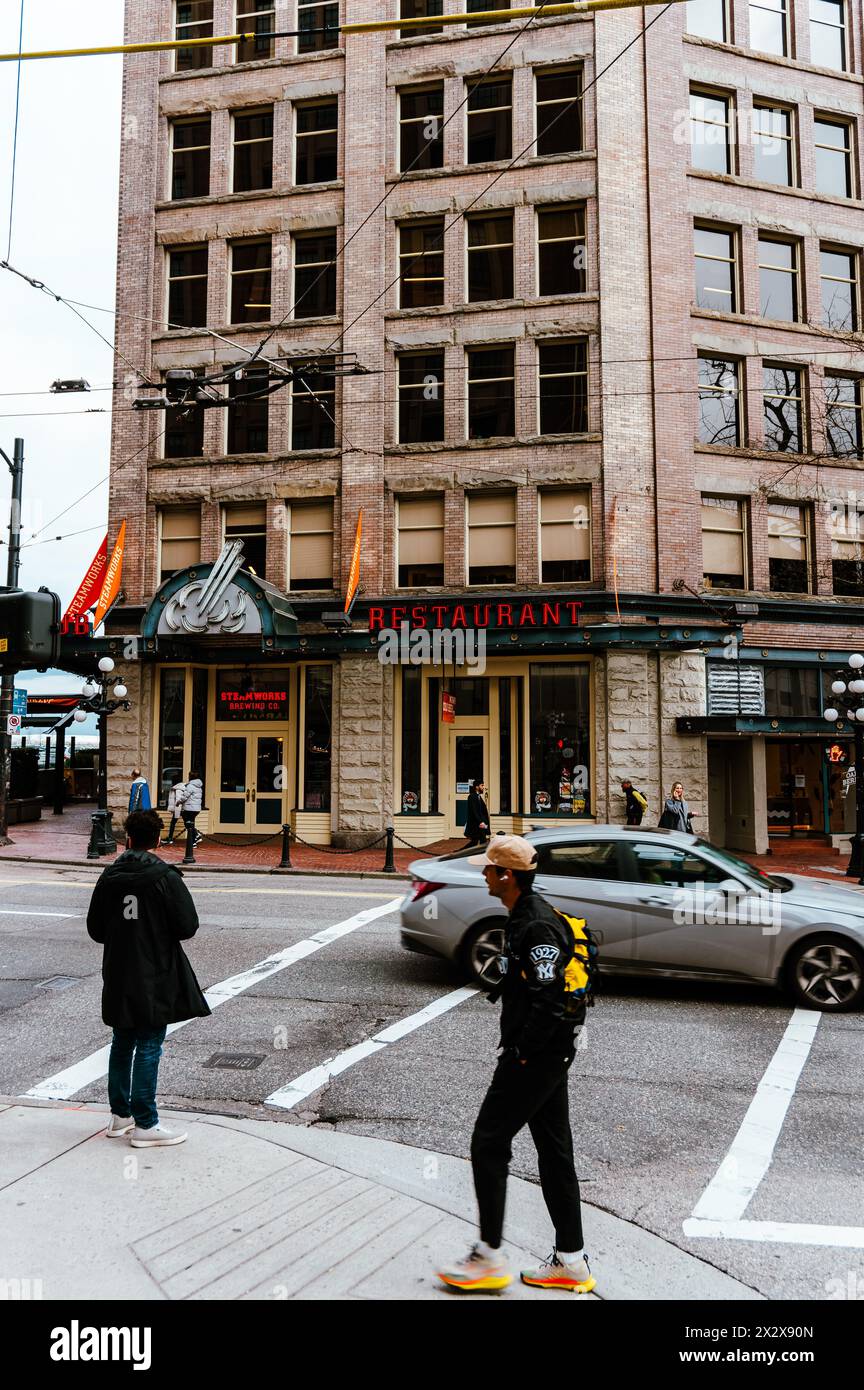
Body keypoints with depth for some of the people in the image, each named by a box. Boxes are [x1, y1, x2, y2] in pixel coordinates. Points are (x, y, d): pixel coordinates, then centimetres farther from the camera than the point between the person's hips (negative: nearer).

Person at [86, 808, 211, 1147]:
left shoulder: (109, 877, 0)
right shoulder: (165, 877, -15)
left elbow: (95, 929, 5)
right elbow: (188, 927, -15)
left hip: (118, 977, 5)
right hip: (154, 978, -5)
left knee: (122, 1043, 17)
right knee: (148, 1046, 1)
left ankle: (120, 1114, 28)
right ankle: (144, 1124, 7)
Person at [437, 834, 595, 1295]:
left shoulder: (536, 926, -22)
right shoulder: (525, 917, 10)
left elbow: (548, 1001, -26)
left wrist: (521, 1053, -17)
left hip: (532, 1058, -10)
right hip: (549, 1055, 10)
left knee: (488, 1143, 1)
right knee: (554, 1151, 15)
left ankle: (488, 1258, 13)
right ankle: (570, 1262, 25)